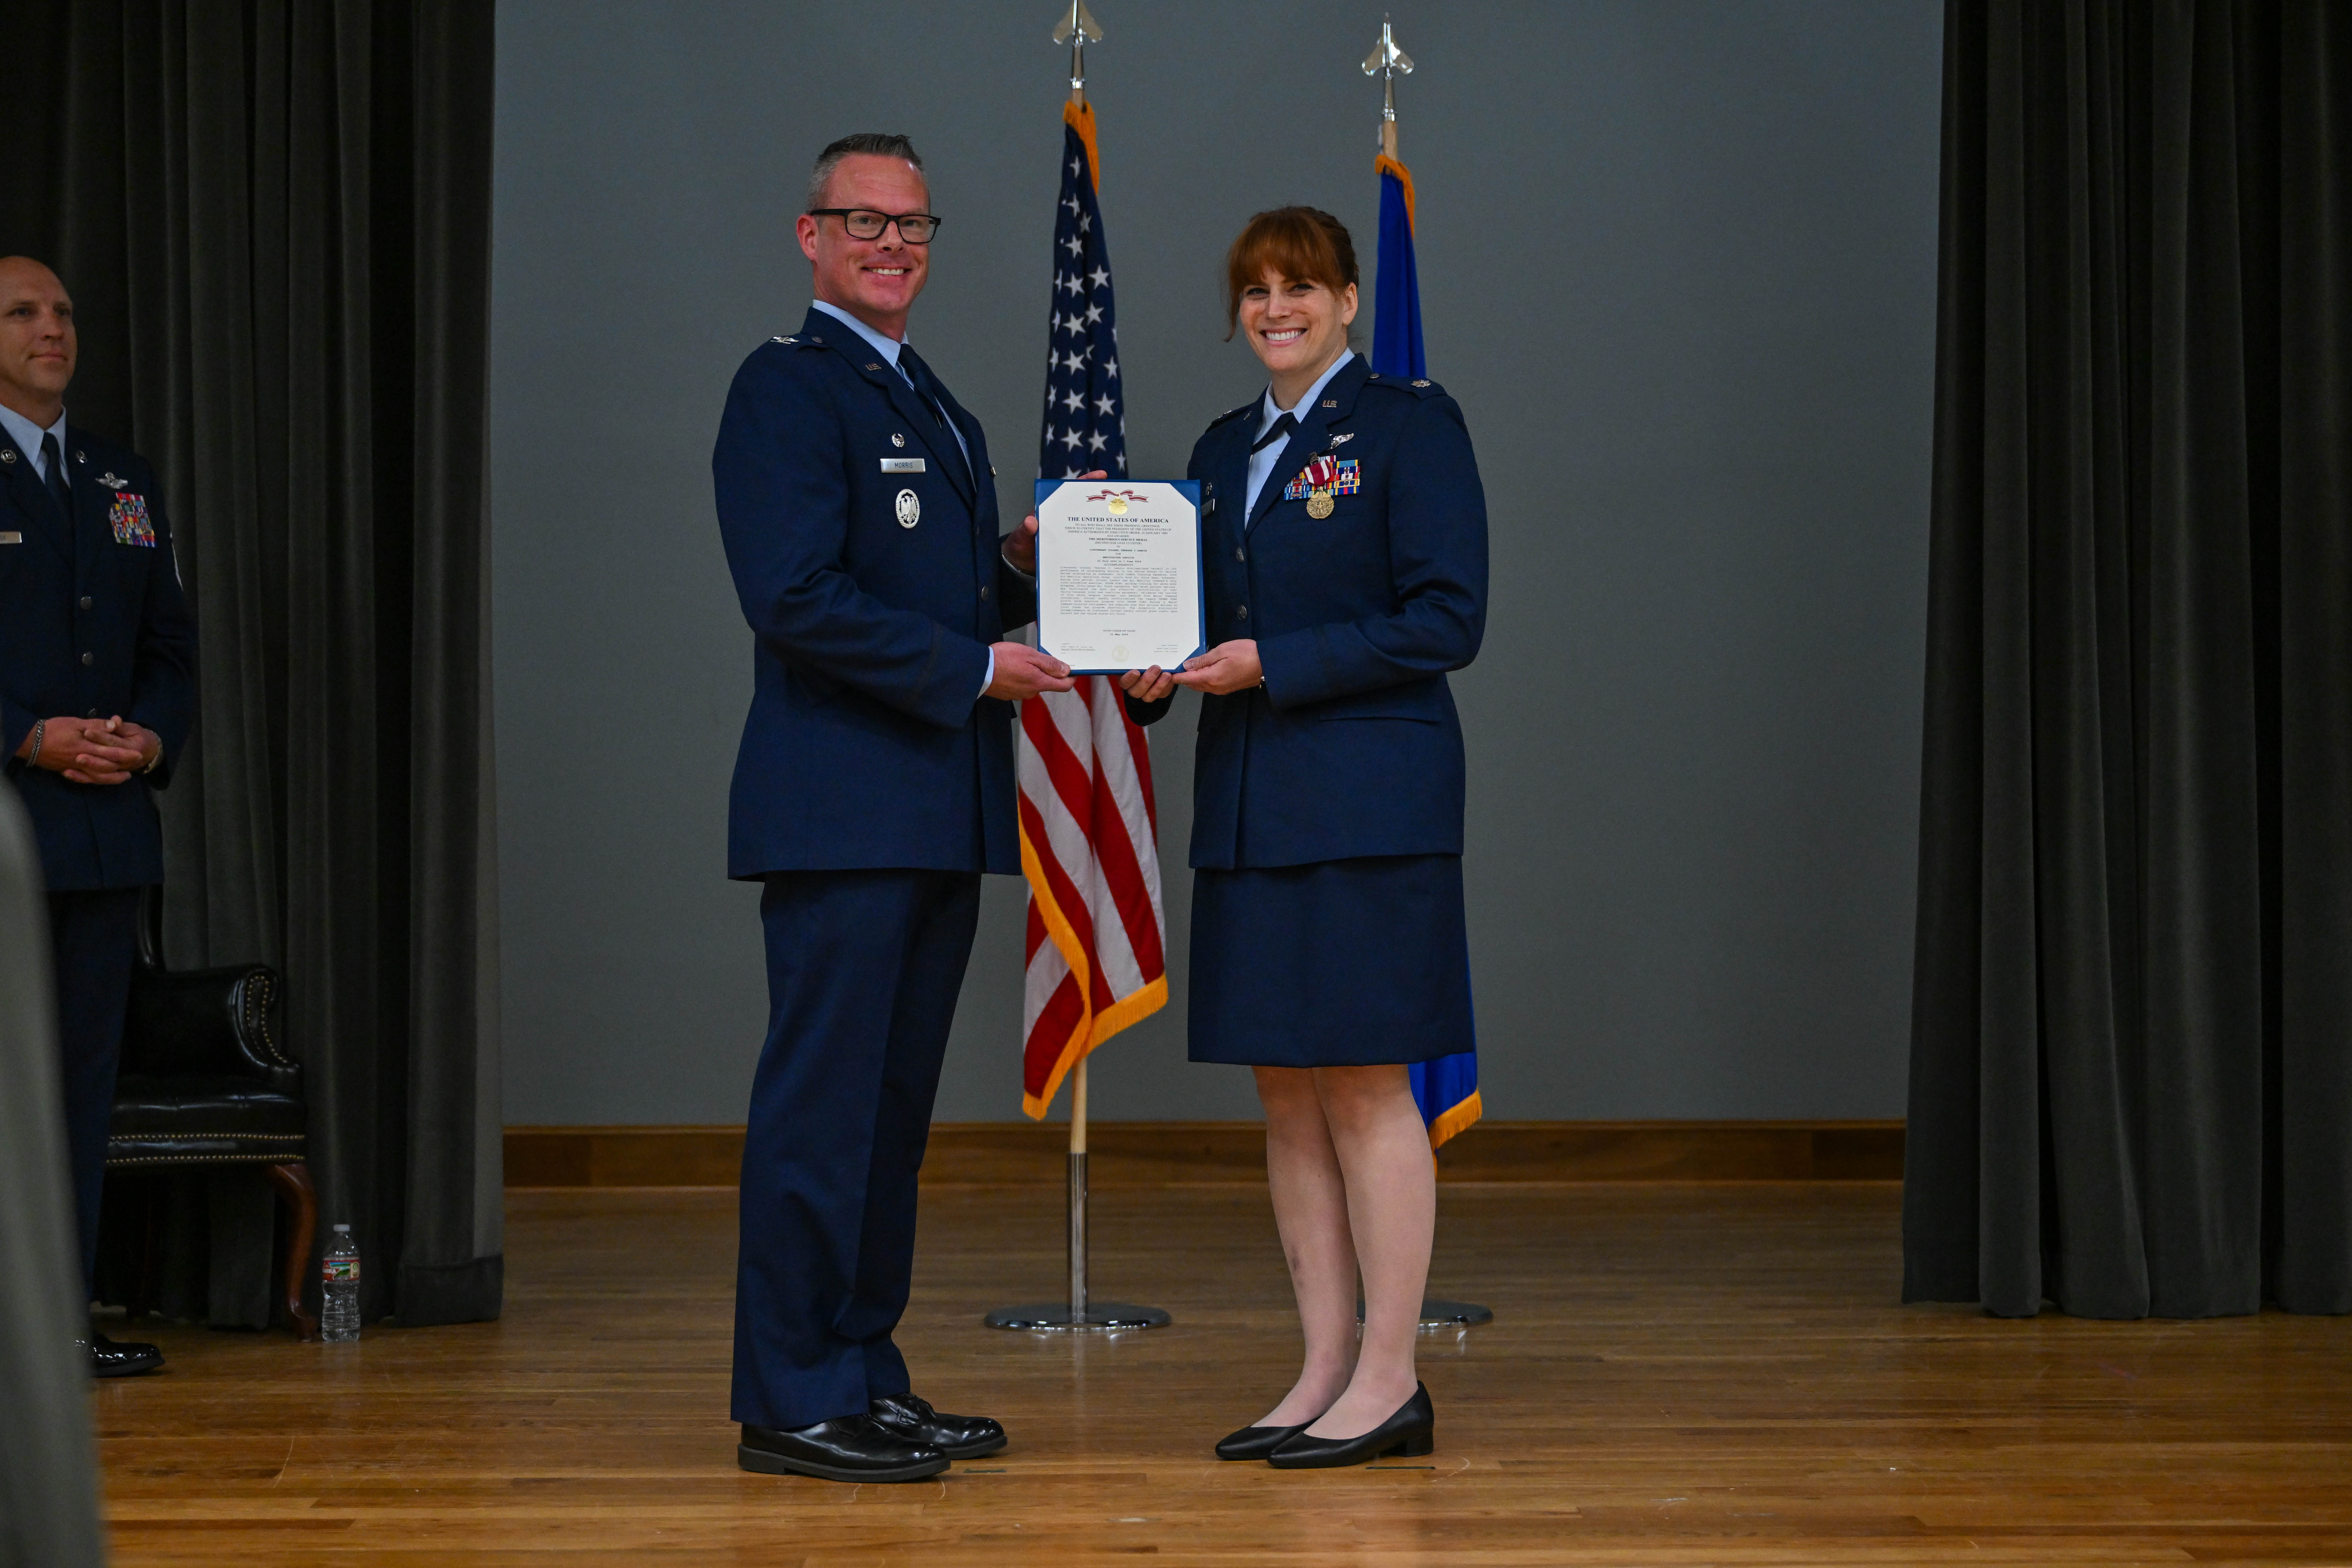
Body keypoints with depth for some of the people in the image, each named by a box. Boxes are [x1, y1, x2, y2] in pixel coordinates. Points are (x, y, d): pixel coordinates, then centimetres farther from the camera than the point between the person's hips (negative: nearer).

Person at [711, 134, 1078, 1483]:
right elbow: (799, 596, -18)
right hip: (841, 807, -9)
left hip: (937, 814, 9)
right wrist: (974, 666, -16)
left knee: (894, 1108, 12)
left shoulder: (937, 410, 22)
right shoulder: (788, 388, -7)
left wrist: (1020, 571, 4)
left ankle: (865, 1377, 19)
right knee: (823, 1105, -6)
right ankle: (791, 1399, -1)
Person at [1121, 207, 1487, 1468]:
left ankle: (1389, 1381, 2)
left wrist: (1271, 664, -15)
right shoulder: (1224, 449, 18)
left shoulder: (1410, 424, -3)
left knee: (1364, 1084, -5)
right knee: (1286, 1092, 7)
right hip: (1249, 809, 7)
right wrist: (1153, 668, -1)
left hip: (1367, 802, -7)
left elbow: (1448, 622, -11)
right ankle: (1323, 1373, 14)